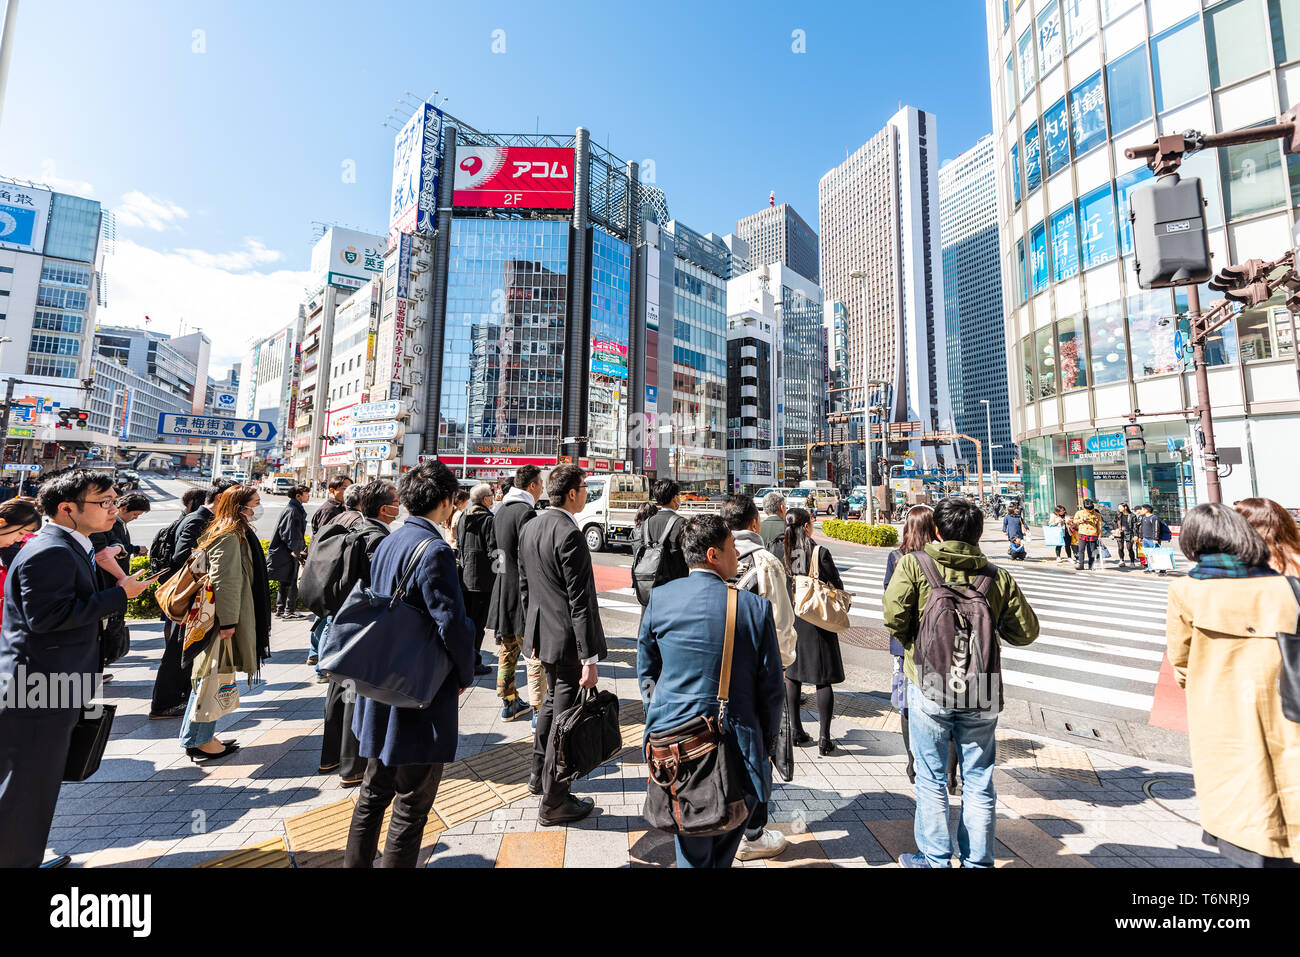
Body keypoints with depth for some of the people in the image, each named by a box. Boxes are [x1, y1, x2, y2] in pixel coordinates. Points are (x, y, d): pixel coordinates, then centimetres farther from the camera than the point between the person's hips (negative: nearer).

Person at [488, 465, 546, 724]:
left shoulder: (500, 510, 10)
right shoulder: (526, 512, -18)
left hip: (502, 590, 9)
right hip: (523, 594, -9)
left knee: (506, 652, 18)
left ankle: (509, 704, 30)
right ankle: (538, 710, 9)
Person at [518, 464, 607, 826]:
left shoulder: (529, 528, 5)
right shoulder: (570, 534, -22)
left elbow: (525, 585, 12)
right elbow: (580, 601, -23)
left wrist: (530, 633, 21)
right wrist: (589, 659, -19)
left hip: (543, 633, 9)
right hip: (567, 638, -9)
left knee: (552, 700, 27)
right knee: (566, 716, 6)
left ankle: (539, 775, 46)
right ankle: (553, 802, 23)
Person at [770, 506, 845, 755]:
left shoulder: (776, 550, -5)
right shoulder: (820, 551, -13)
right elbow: (837, 585, -5)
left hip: (786, 619, 3)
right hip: (817, 620, -3)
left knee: (791, 674, 16)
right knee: (823, 679, 8)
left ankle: (797, 731, 24)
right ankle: (824, 738, 13)